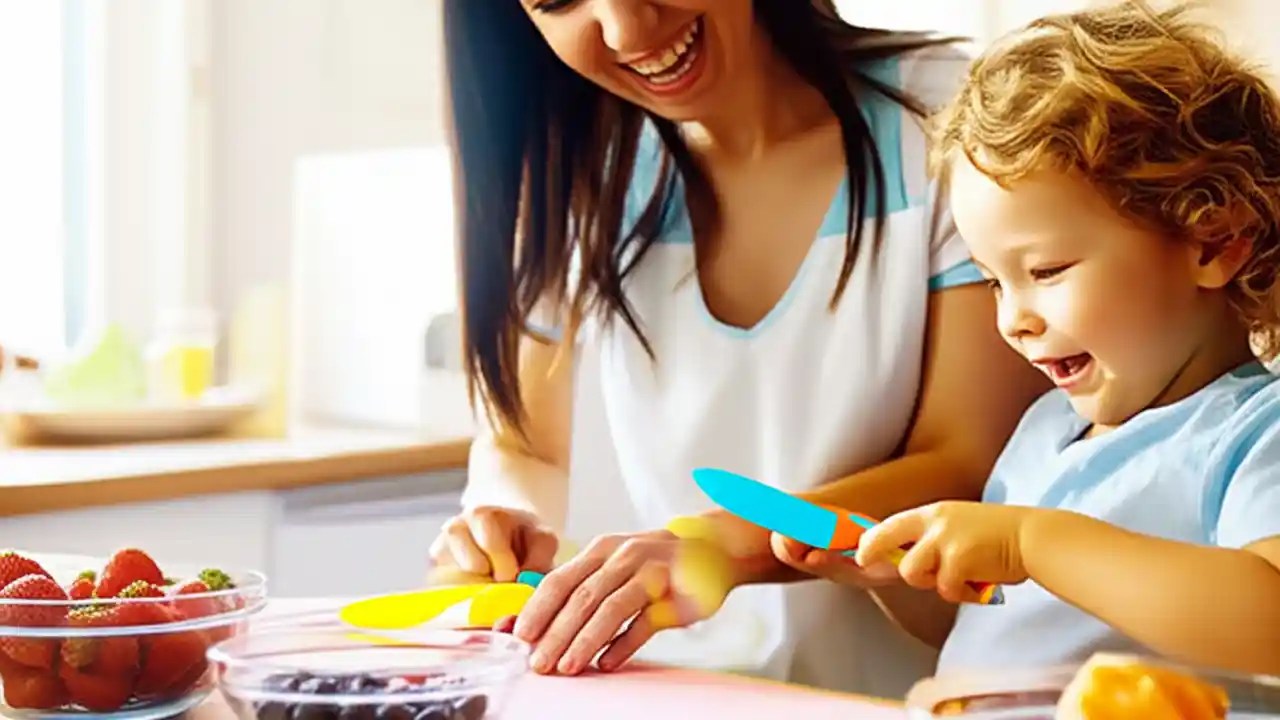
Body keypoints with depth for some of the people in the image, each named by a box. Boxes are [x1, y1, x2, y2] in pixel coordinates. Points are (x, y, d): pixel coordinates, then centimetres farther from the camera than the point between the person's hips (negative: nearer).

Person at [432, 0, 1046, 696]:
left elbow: (971, 469, -12)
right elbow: (524, 452, 10)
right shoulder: (572, 175, 3)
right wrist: (507, 533, -12)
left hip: (892, 692, -2)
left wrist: (723, 545, -27)